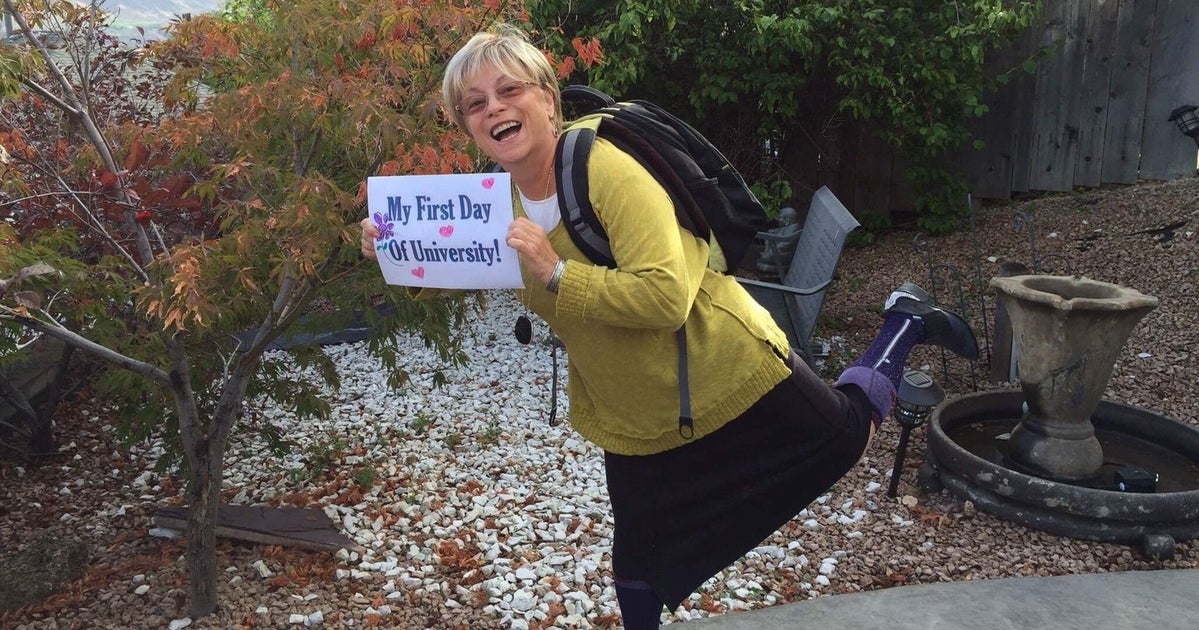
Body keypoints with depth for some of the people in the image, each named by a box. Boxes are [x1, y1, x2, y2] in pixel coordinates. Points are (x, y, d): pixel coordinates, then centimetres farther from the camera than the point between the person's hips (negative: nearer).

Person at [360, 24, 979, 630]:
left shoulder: (607, 168, -28)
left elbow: (665, 295, -36)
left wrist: (555, 273, -37)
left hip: (728, 372, -5)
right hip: (631, 419, 6)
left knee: (846, 435, 15)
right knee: (636, 562, 19)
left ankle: (905, 321, 39)